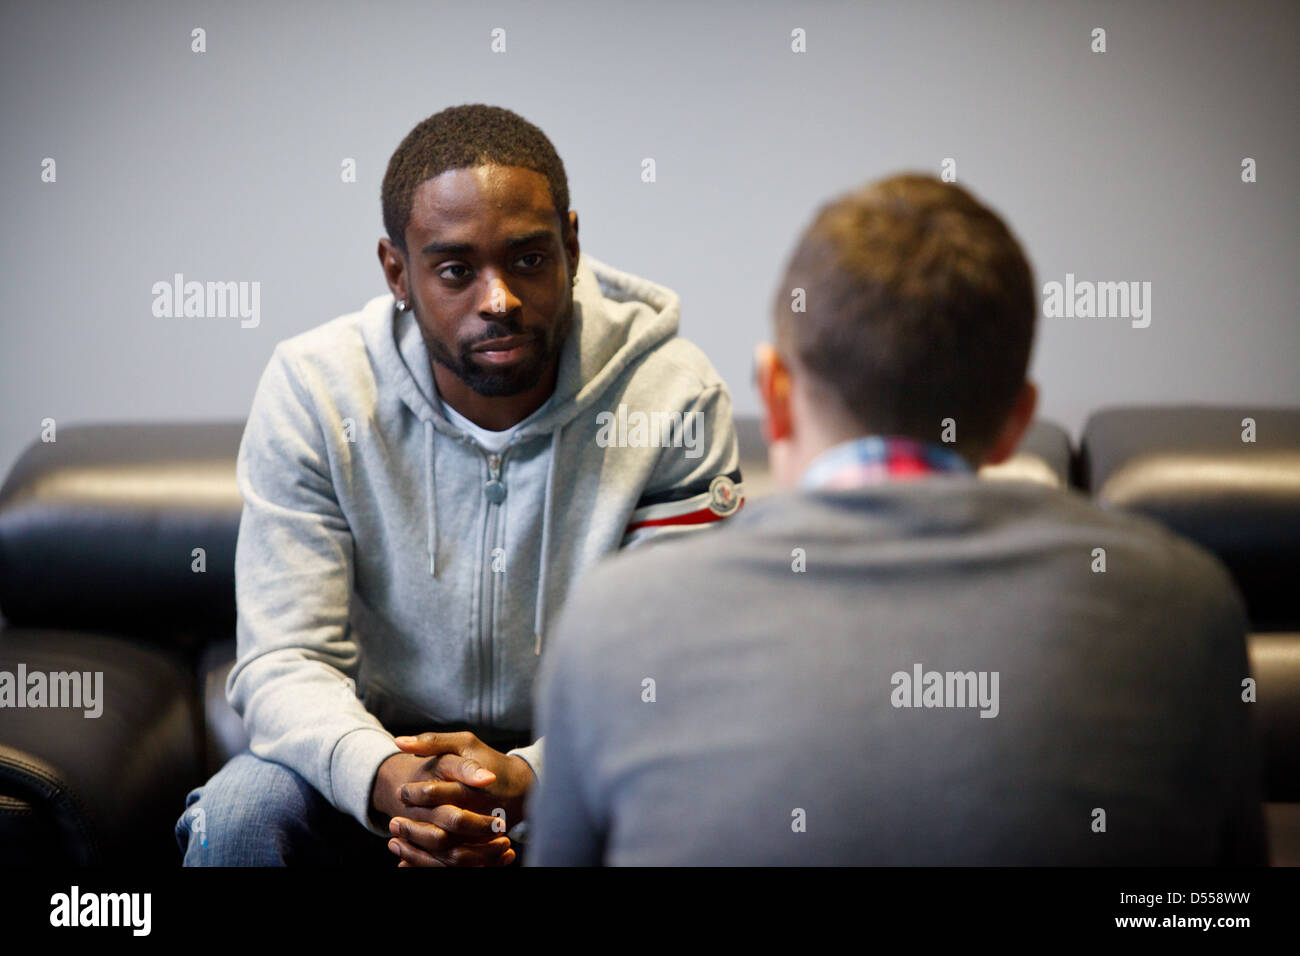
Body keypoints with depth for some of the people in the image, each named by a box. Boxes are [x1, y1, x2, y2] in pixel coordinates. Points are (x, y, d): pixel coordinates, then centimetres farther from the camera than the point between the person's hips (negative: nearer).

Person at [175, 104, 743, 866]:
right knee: (239, 816, -29)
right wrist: (386, 777, -37)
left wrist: (526, 779, -36)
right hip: (372, 746, 1)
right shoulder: (312, 389, -11)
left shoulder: (675, 398, -14)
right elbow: (283, 663, -15)